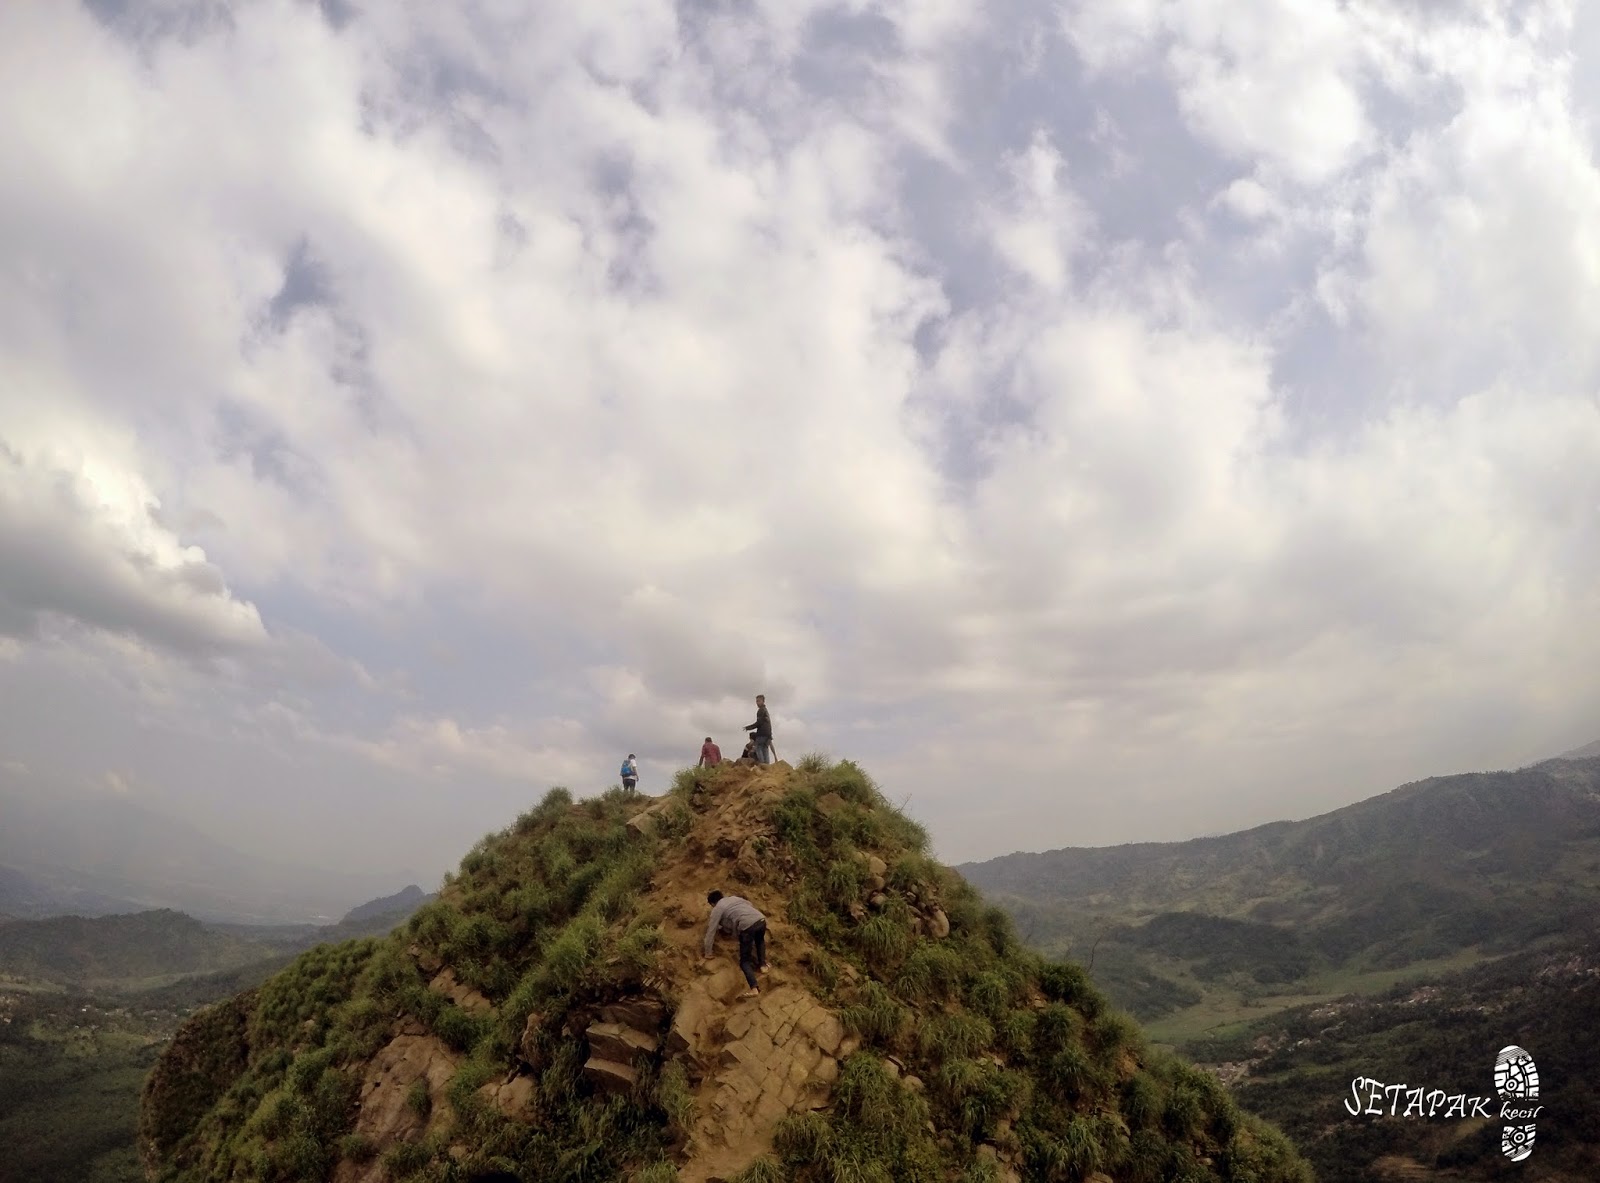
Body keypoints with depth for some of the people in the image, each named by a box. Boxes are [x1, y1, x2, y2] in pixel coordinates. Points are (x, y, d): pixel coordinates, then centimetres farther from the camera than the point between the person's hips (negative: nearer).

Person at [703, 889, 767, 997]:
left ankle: (754, 988, -10)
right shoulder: (734, 898, 32)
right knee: (760, 941, 40)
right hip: (761, 920, 6)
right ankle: (762, 965, 32)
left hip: (747, 926, -6)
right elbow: (750, 904, 46)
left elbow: (711, 931, 16)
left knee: (744, 961, 5)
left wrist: (708, 953, 24)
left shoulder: (717, 909, 16)